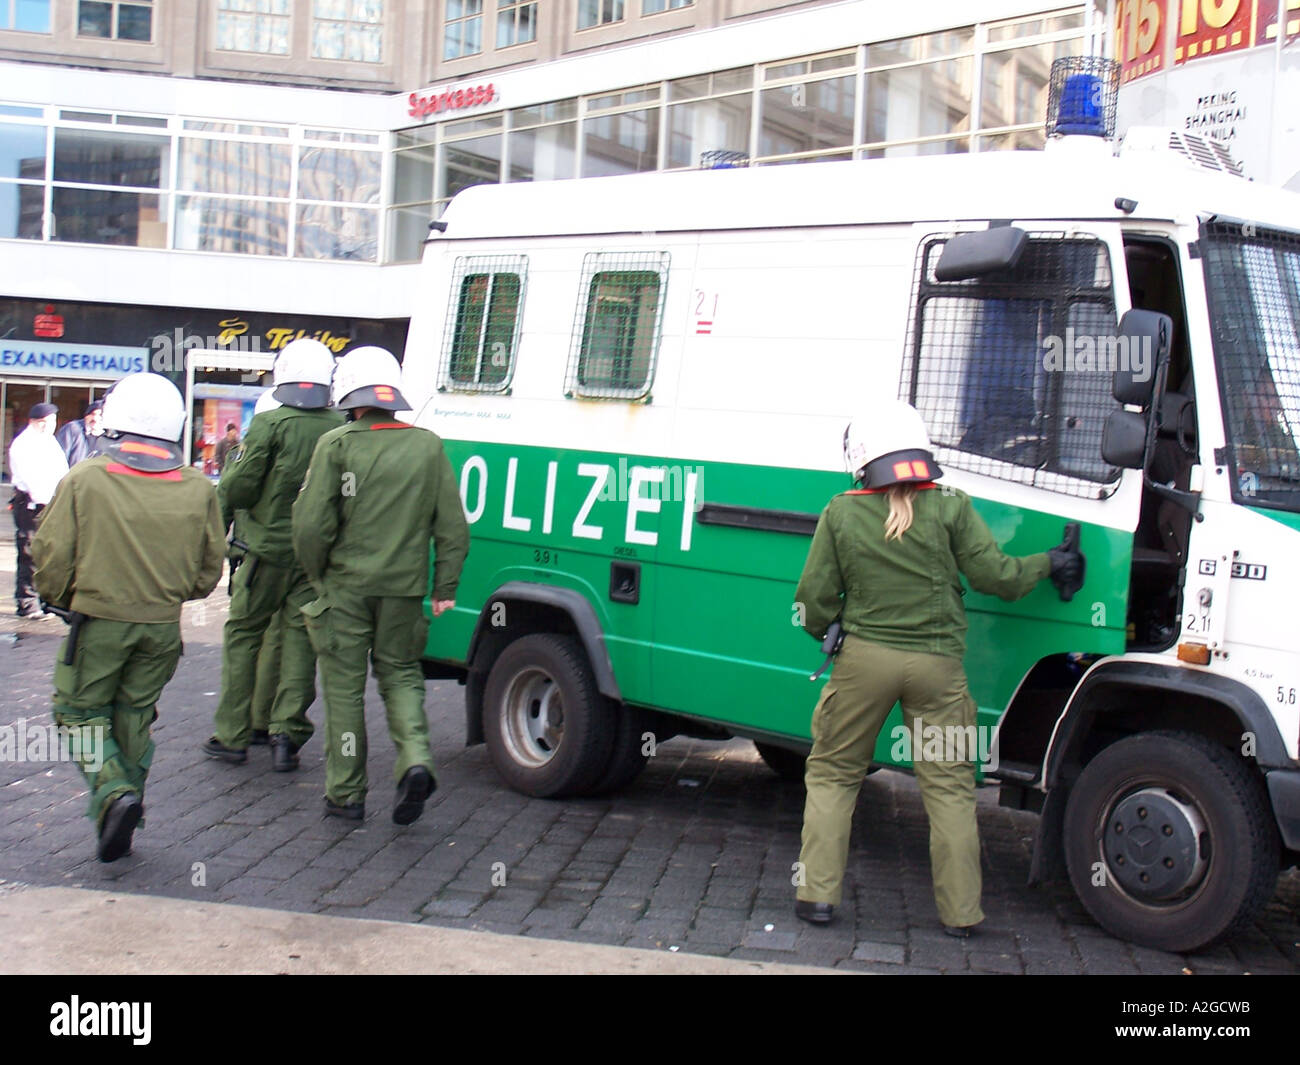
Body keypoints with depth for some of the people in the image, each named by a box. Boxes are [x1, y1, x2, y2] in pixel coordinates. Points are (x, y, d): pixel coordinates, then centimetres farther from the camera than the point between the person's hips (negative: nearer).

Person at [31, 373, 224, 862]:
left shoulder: (84, 479, -11)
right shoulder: (198, 489, -3)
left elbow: (52, 557, -7)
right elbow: (210, 568, 5)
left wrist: (62, 599, 12)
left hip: (99, 620, -3)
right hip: (163, 625, 3)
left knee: (80, 709, 10)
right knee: (135, 713, 18)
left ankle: (113, 791, -10)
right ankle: (128, 794, 23)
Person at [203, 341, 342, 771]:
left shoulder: (269, 425, -12)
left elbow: (236, 490, -11)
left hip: (268, 548, -3)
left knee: (243, 634, 10)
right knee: (299, 639, 8)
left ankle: (232, 736, 13)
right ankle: (287, 734, 4)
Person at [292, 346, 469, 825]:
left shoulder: (337, 445, -7)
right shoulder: (428, 446, 3)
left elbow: (311, 525, -10)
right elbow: (453, 526, 3)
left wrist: (318, 574, 7)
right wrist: (446, 586, 10)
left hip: (346, 585, -2)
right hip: (404, 587, 3)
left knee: (344, 686, 8)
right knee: (400, 674, 17)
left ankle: (346, 793, 14)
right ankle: (415, 759, -5)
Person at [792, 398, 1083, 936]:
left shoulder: (840, 513, -2)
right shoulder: (950, 507, -4)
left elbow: (813, 602, 1)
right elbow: (995, 575, -1)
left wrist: (827, 633, 22)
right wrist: (1048, 563, 17)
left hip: (864, 659, 0)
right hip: (937, 664, 0)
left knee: (832, 773, 15)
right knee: (949, 785, 9)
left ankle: (817, 892, 12)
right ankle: (959, 911, 12)